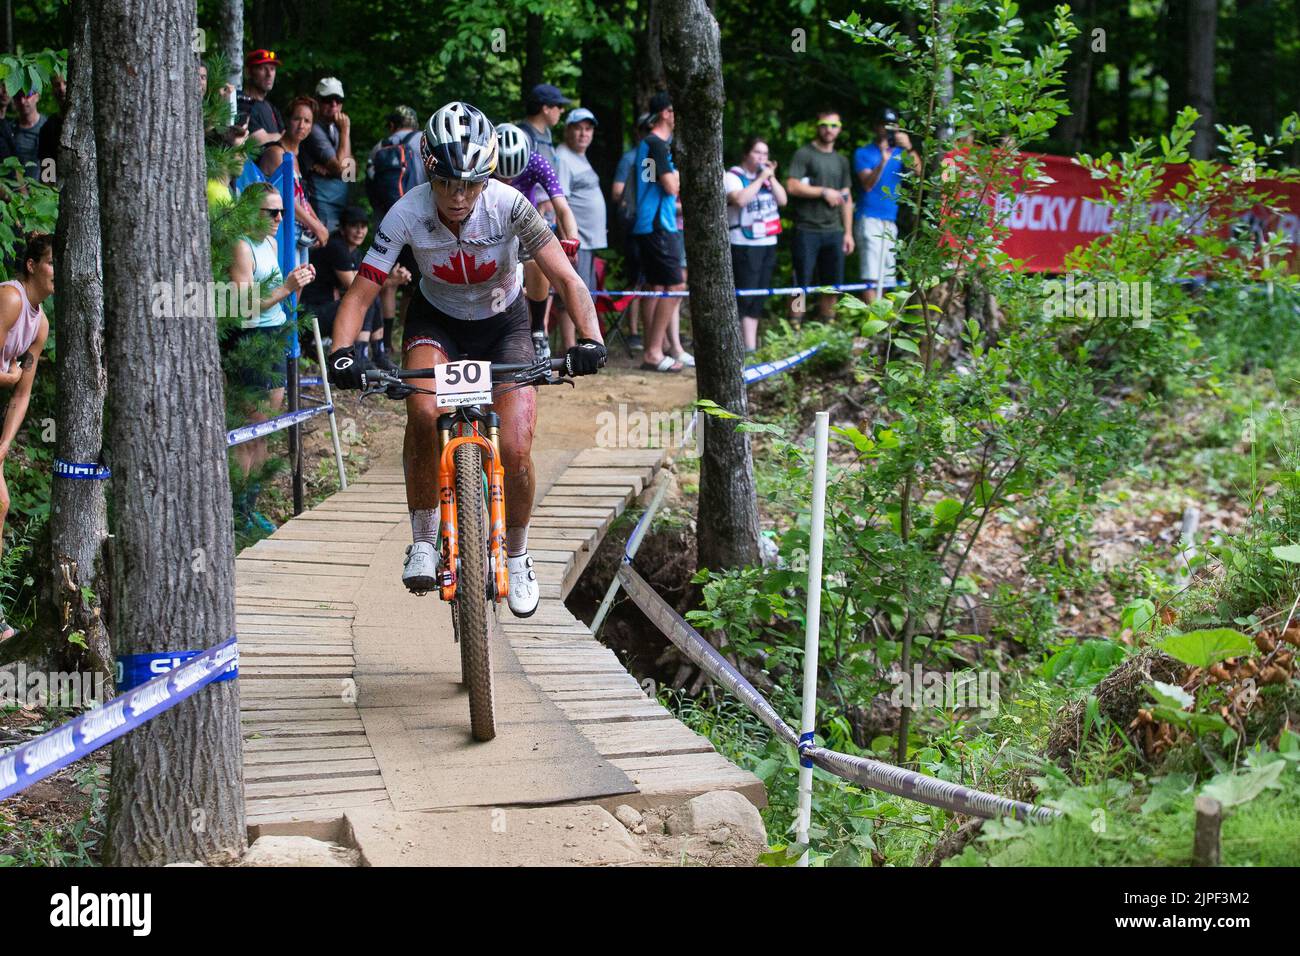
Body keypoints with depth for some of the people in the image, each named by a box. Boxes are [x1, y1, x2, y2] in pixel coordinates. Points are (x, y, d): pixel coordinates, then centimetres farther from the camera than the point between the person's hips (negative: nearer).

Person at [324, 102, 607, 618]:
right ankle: (423, 541, -13)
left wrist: (589, 338, -49)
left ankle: (515, 555, 12)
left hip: (503, 323, 0)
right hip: (437, 320, 0)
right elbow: (360, 293, -24)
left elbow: (566, 279, -32)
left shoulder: (508, 205, -28)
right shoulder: (407, 214, -25)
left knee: (515, 448, -16)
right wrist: (342, 352, -42)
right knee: (423, 411, -31)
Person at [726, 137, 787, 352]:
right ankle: (747, 345, -10)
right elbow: (740, 199, -24)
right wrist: (760, 179, -17)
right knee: (745, 296, -10)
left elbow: (782, 200, 8)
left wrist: (772, 177, -3)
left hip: (768, 243, 7)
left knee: (759, 298, 9)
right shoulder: (733, 176, -6)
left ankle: (751, 344, 14)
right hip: (744, 244, -7)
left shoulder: (767, 176, 16)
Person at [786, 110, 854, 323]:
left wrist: (848, 232, 13)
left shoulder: (841, 161, 18)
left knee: (831, 285, 7)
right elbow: (792, 186, -12)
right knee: (801, 284, -6)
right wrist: (824, 192, -8)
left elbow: (846, 199, 19)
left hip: (834, 232, 6)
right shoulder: (804, 154, 0)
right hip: (807, 231, -6)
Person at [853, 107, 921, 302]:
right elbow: (868, 184, -11)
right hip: (869, 218, -5)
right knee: (871, 277, -16)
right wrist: (883, 160, -24)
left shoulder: (900, 153, 13)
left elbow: (918, 171, -5)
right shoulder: (864, 153, 2)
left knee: (886, 278, 8)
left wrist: (909, 148, -21)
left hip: (890, 220, 5)